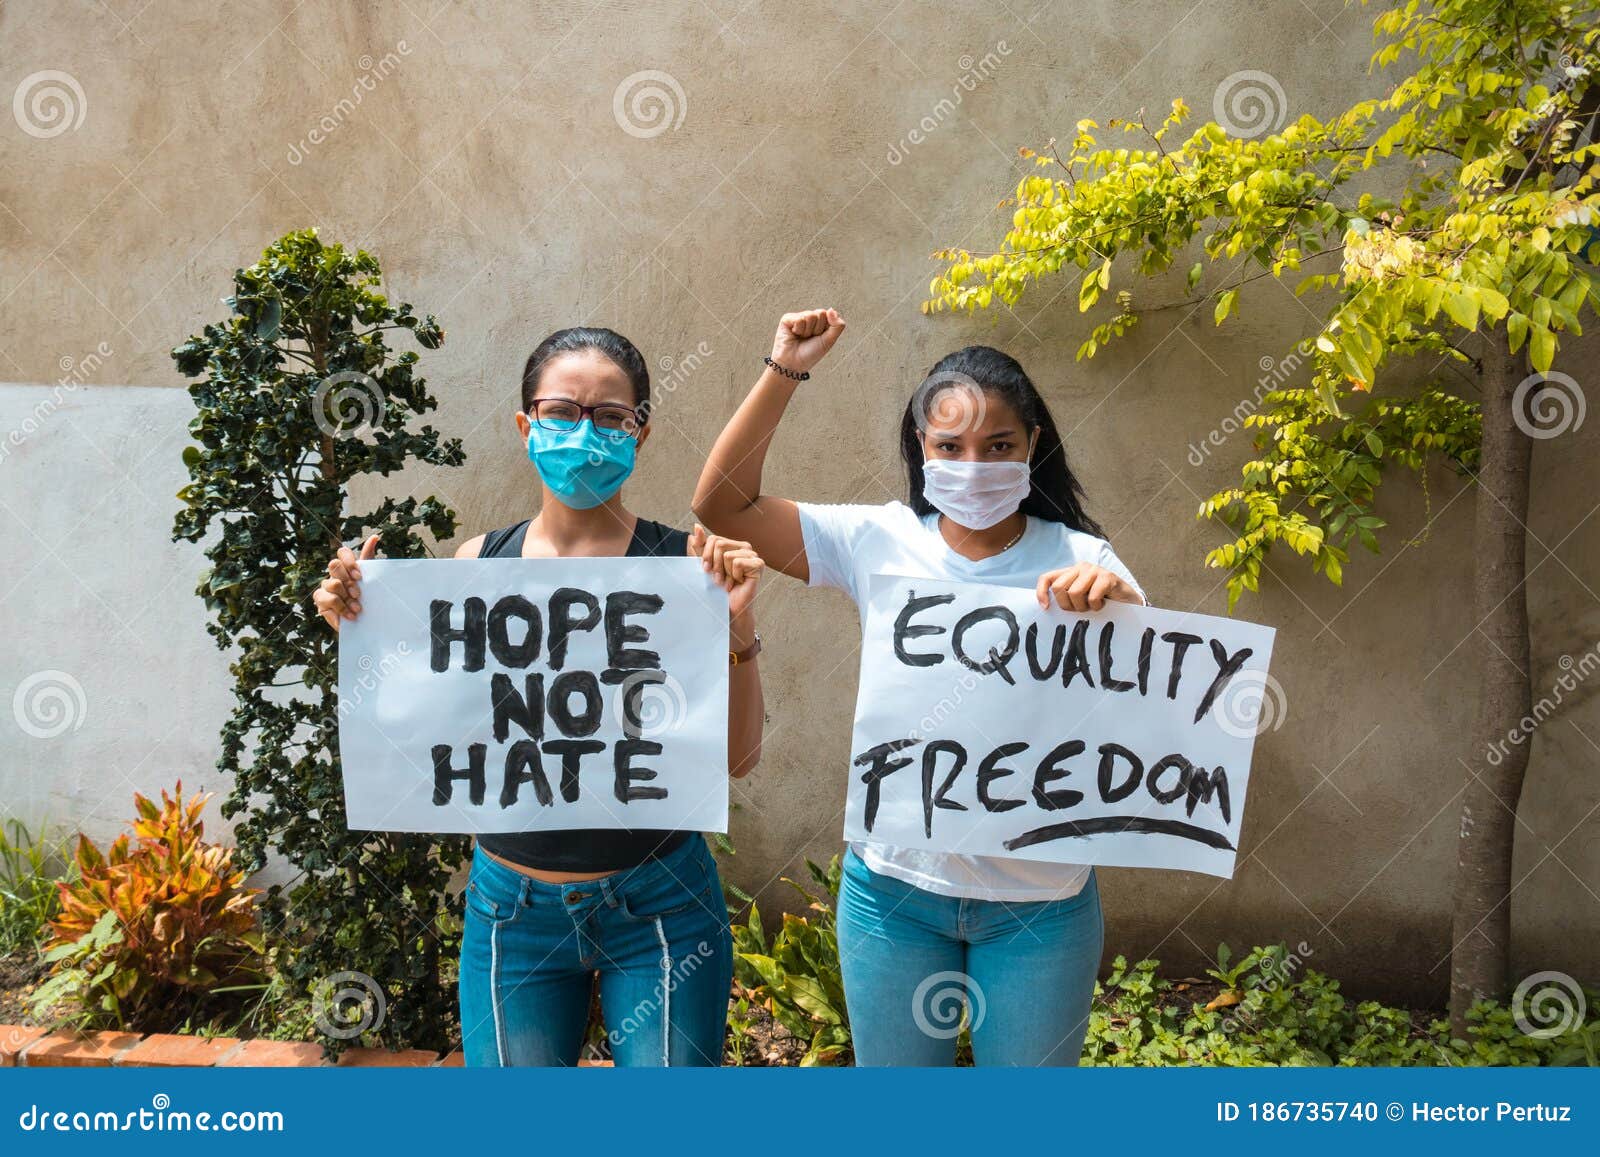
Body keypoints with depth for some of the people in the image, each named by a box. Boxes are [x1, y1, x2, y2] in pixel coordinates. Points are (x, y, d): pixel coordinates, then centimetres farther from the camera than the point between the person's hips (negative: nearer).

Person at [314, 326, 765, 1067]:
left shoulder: (684, 564, -8)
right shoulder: (479, 563, 0)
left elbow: (737, 757, -9)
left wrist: (735, 628, -23)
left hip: (655, 902, -2)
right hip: (512, 904, 2)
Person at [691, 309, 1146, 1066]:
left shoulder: (1077, 562, -7)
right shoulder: (880, 542, -5)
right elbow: (722, 505, -8)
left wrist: (1123, 605, -32)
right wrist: (785, 372, -15)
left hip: (1040, 900, -1)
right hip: (894, 887, 1)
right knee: (895, 1068, 19)